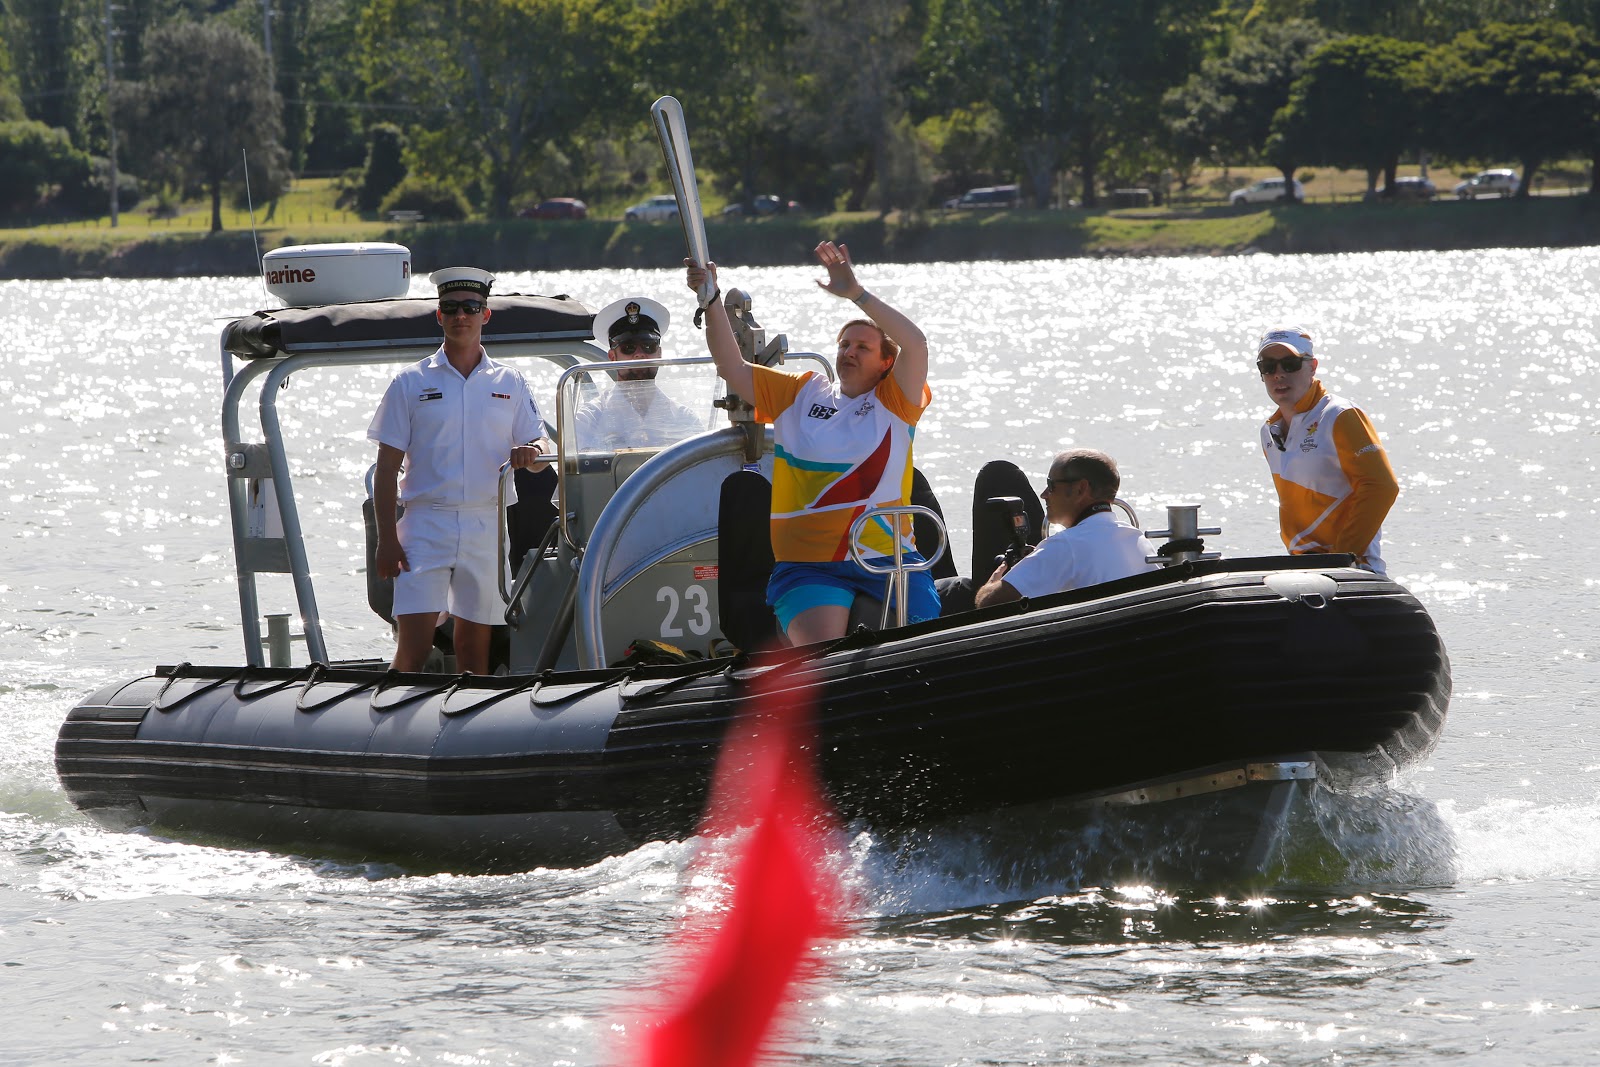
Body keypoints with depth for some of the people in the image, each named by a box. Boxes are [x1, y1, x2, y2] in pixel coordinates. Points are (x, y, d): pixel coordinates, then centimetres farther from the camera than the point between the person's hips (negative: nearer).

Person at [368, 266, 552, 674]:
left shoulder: (509, 384, 11)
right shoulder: (411, 383, 5)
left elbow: (542, 453, 10)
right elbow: (387, 468, 3)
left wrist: (530, 453, -15)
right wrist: (386, 539, -6)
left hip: (488, 528, 2)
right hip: (426, 523, -2)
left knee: (474, 646, 5)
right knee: (413, 644, -12)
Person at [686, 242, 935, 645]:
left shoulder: (895, 403, 7)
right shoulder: (800, 395, 14)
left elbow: (915, 343, -10)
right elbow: (732, 367, 10)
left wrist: (857, 294, -14)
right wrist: (712, 301, -1)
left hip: (889, 559, 0)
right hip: (809, 565, 0)